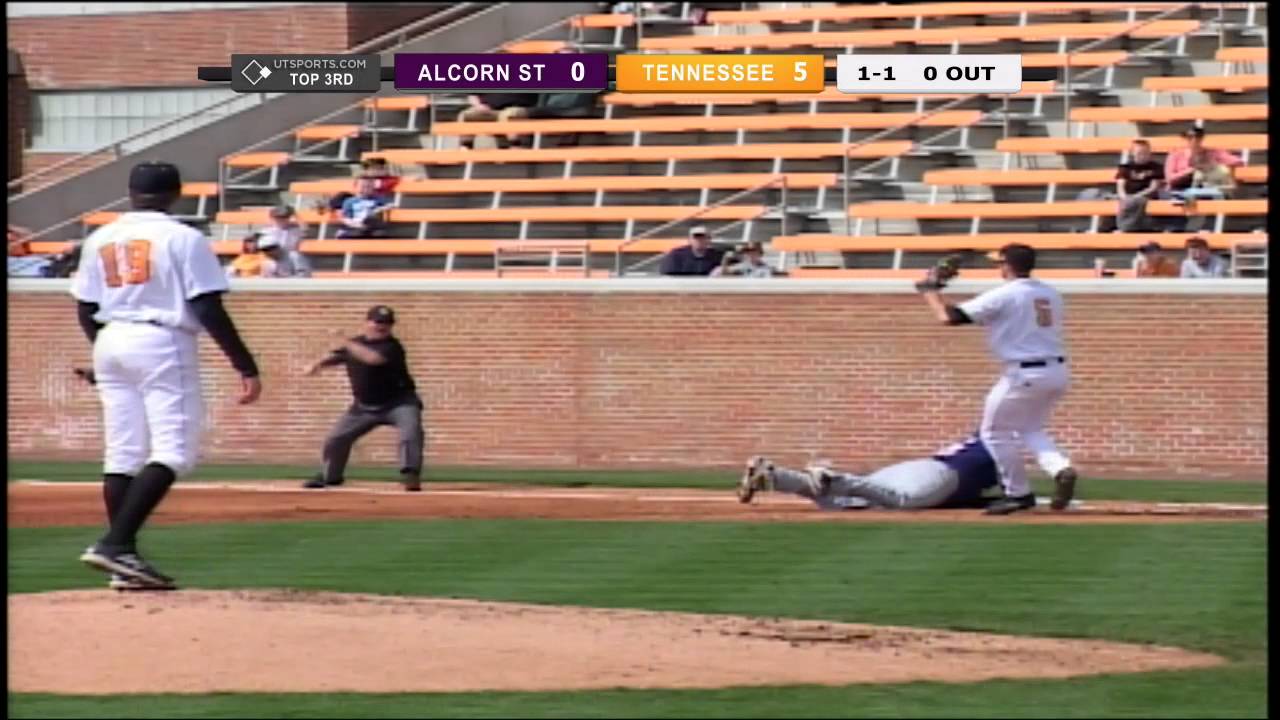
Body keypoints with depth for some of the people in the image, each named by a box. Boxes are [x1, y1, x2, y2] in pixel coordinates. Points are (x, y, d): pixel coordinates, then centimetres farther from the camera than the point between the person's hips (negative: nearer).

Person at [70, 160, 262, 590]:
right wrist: (245, 366, -10)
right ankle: (115, 543, -22)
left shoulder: (101, 239, 10)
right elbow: (209, 310, -12)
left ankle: (122, 561, 7)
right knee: (173, 452, -7)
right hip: (163, 345, -6)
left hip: (111, 345, 6)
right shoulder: (183, 239, -5)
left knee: (122, 456, 9)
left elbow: (85, 310, 12)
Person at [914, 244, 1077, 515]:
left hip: (1025, 375, -7)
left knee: (995, 432, 10)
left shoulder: (1002, 296, -10)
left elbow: (948, 317, -10)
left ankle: (1018, 493, 11)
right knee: (1030, 429, 24)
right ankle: (1061, 468, -1)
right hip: (1058, 371, 7)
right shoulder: (1050, 294, 11)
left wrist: (929, 290, 8)